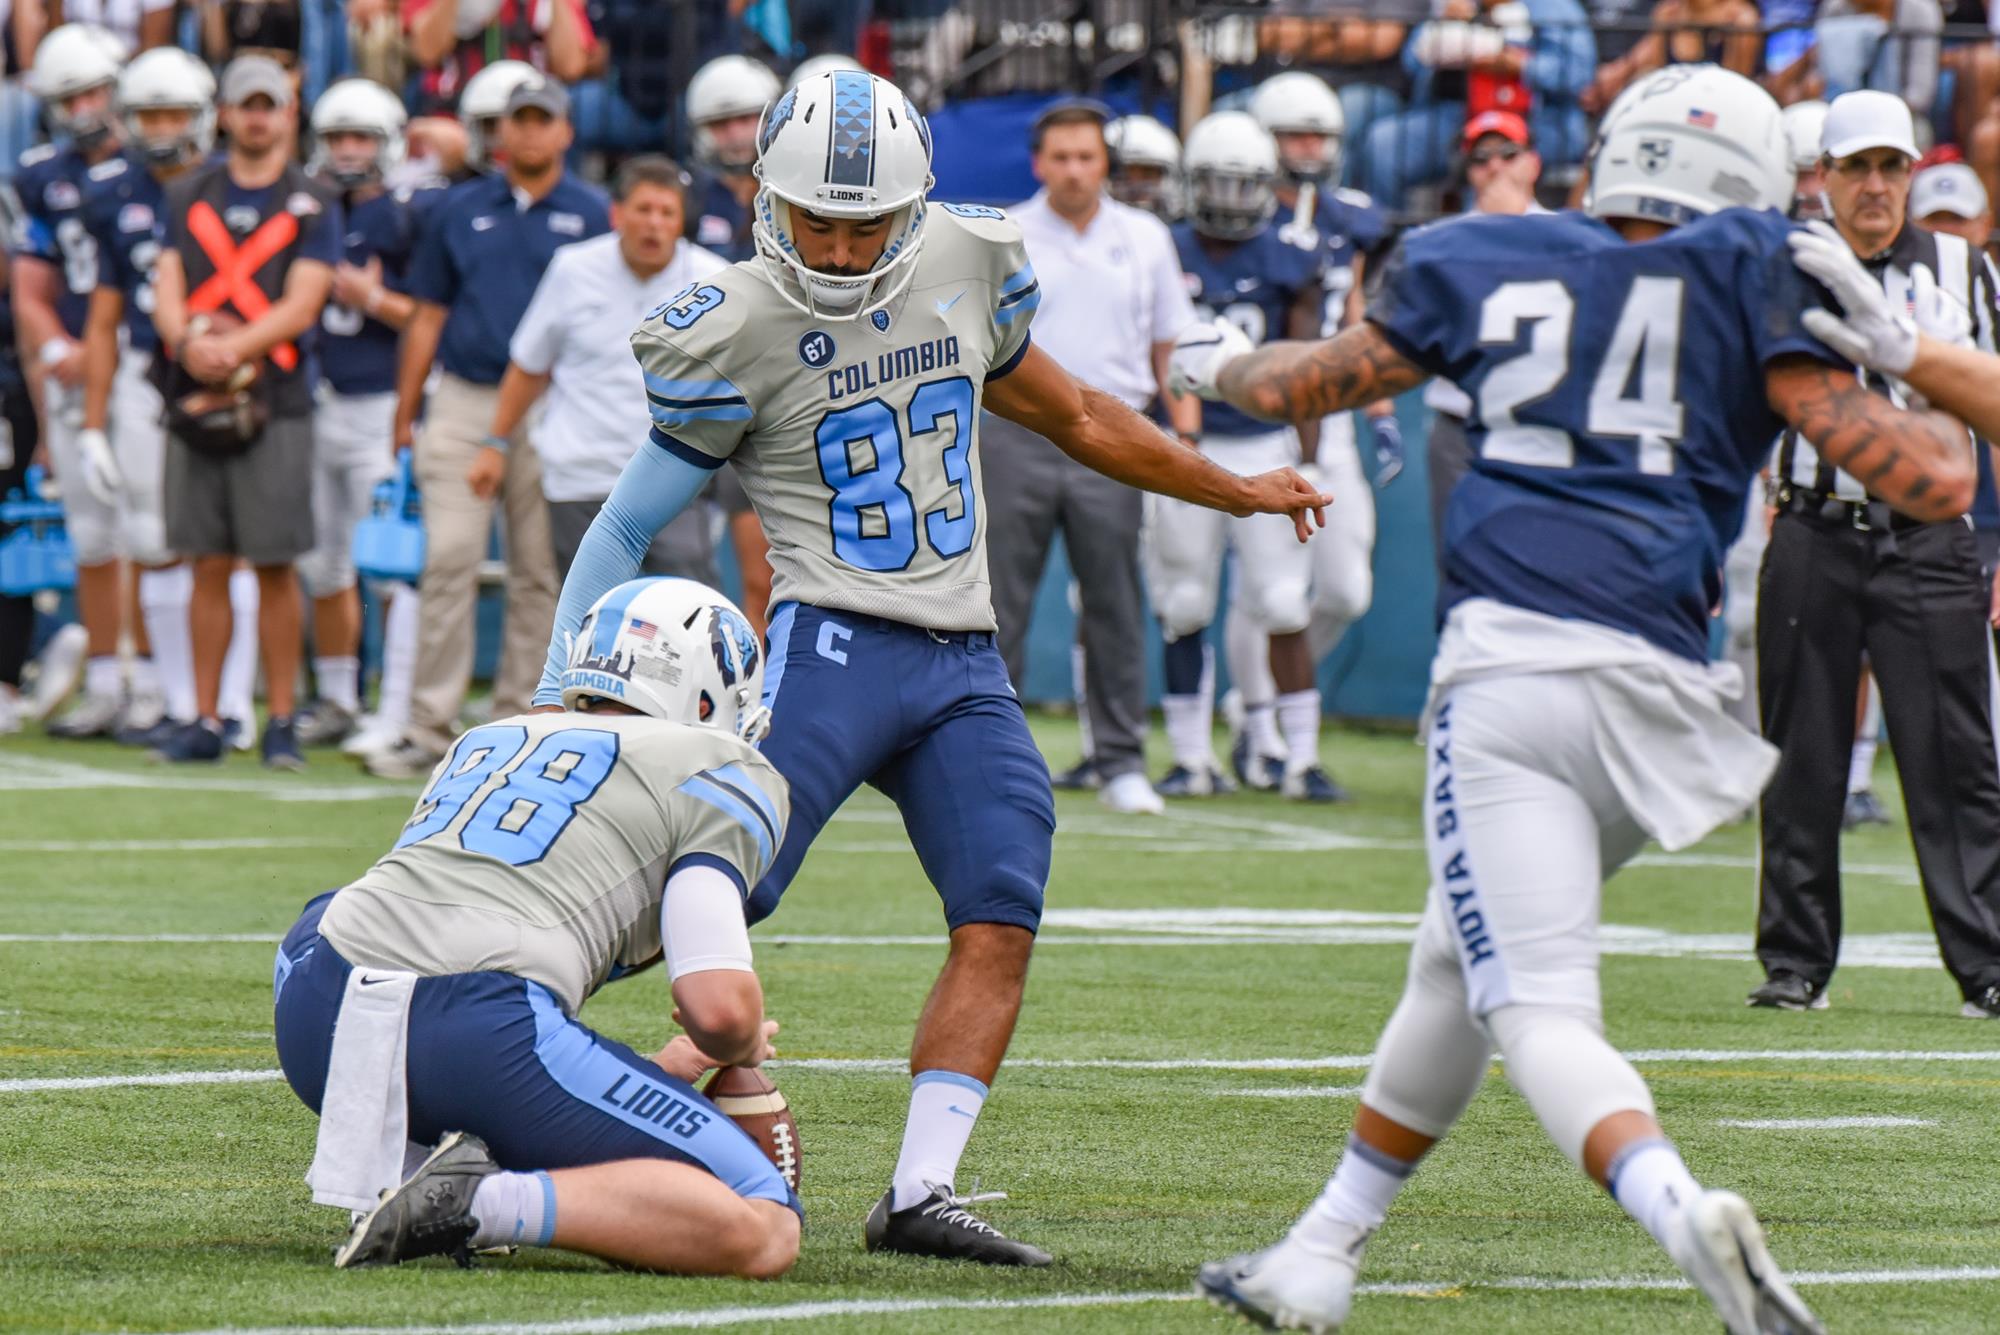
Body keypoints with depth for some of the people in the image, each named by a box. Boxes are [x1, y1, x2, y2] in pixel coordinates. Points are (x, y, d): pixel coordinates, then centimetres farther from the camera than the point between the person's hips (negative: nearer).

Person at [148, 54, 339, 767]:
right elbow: (167, 291, 6)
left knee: (276, 567, -2)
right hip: (194, 398, 3)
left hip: (274, 403, -3)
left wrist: (230, 348, -19)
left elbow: (300, 308, -7)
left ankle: (281, 720, 4)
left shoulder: (312, 205, 2)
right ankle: (205, 720, 9)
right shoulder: (187, 197, 13)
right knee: (209, 567, 6)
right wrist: (188, 344, -15)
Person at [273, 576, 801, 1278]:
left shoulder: (485, 741, 32)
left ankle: (414, 1157, 16)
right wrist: (742, 1049, 25)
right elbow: (720, 1008, 0)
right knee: (765, 1233, 0)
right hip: (486, 1035, -6)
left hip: (312, 1021, 6)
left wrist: (650, 1072, 46)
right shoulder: (721, 774, 13)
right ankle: (482, 1204, -17)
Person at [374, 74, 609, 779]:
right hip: (463, 402, 1)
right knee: (448, 563, -7)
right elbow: (428, 318, 12)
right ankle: (430, 726, -5)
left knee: (539, 574, 3)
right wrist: (403, 418, 8)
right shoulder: (458, 211, 10)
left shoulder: (592, 216, 5)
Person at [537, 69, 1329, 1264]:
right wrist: (560, 693, -7)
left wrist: (1241, 493, 32)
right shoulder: (737, 334, -8)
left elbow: (1070, 414, 23)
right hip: (834, 642, -5)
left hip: (965, 668, 5)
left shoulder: (967, 265, 6)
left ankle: (920, 1194, -8)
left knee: (1001, 927, -8)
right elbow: (630, 525, -1)